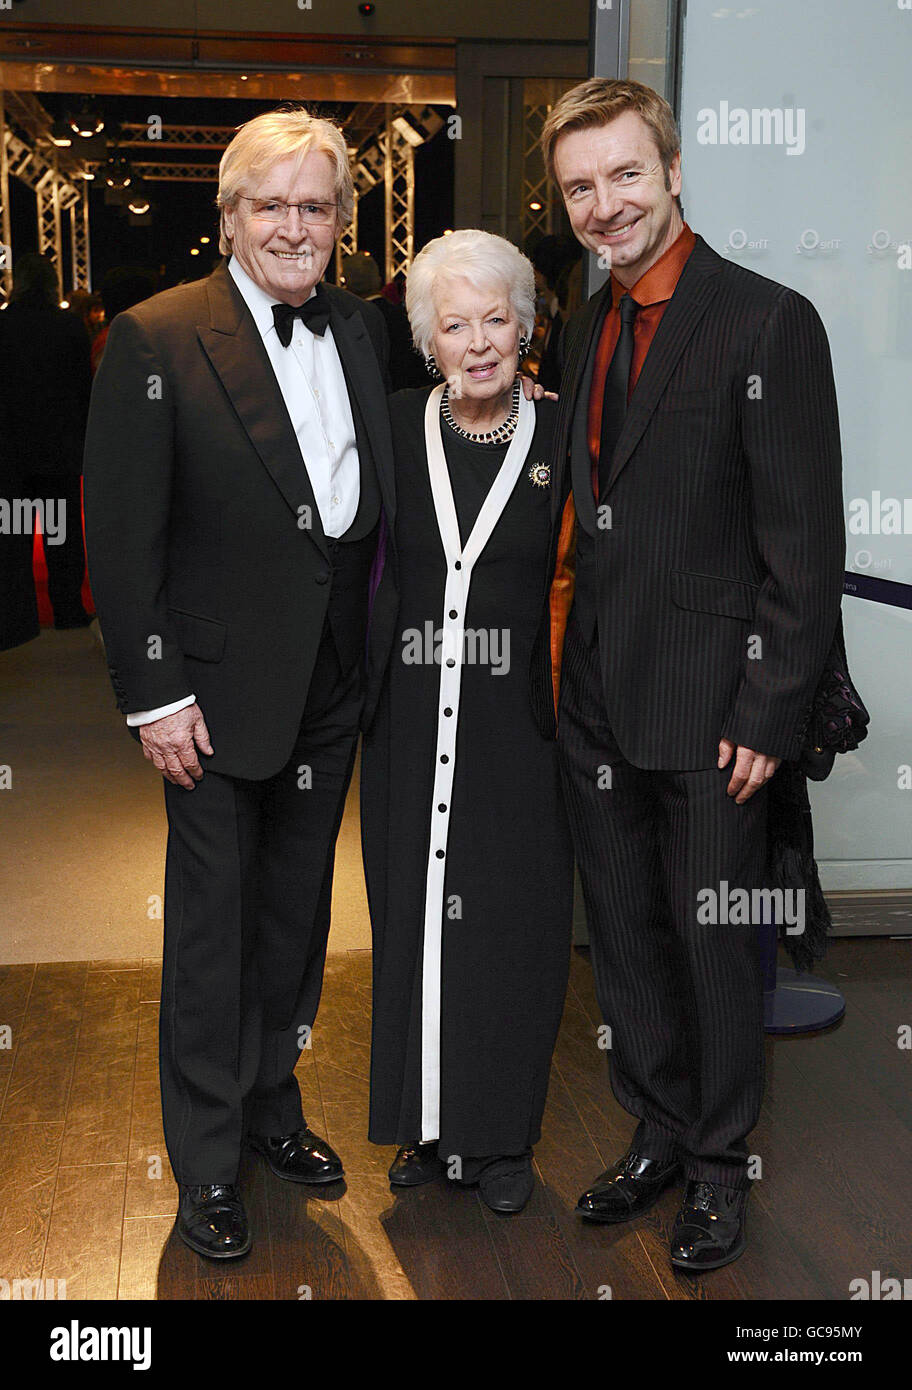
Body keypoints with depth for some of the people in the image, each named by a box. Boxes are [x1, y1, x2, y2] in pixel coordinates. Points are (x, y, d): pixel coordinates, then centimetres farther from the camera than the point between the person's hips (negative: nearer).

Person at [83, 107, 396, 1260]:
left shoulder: (362, 331, 6)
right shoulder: (155, 341, -11)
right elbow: (121, 538, -13)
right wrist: (154, 693, -15)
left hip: (331, 690, 5)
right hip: (218, 691, -5)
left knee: (297, 911, 17)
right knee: (212, 923, 6)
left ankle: (272, 1103, 37)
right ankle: (207, 1158, 23)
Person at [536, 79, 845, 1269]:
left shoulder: (770, 323, -11)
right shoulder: (587, 329, 11)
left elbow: (805, 543, -14)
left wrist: (769, 714, -16)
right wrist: (561, 668, 9)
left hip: (708, 707, -6)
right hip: (597, 700, 7)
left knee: (714, 944, 8)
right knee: (626, 935, 17)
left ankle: (720, 1162, 28)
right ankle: (658, 1133, 36)